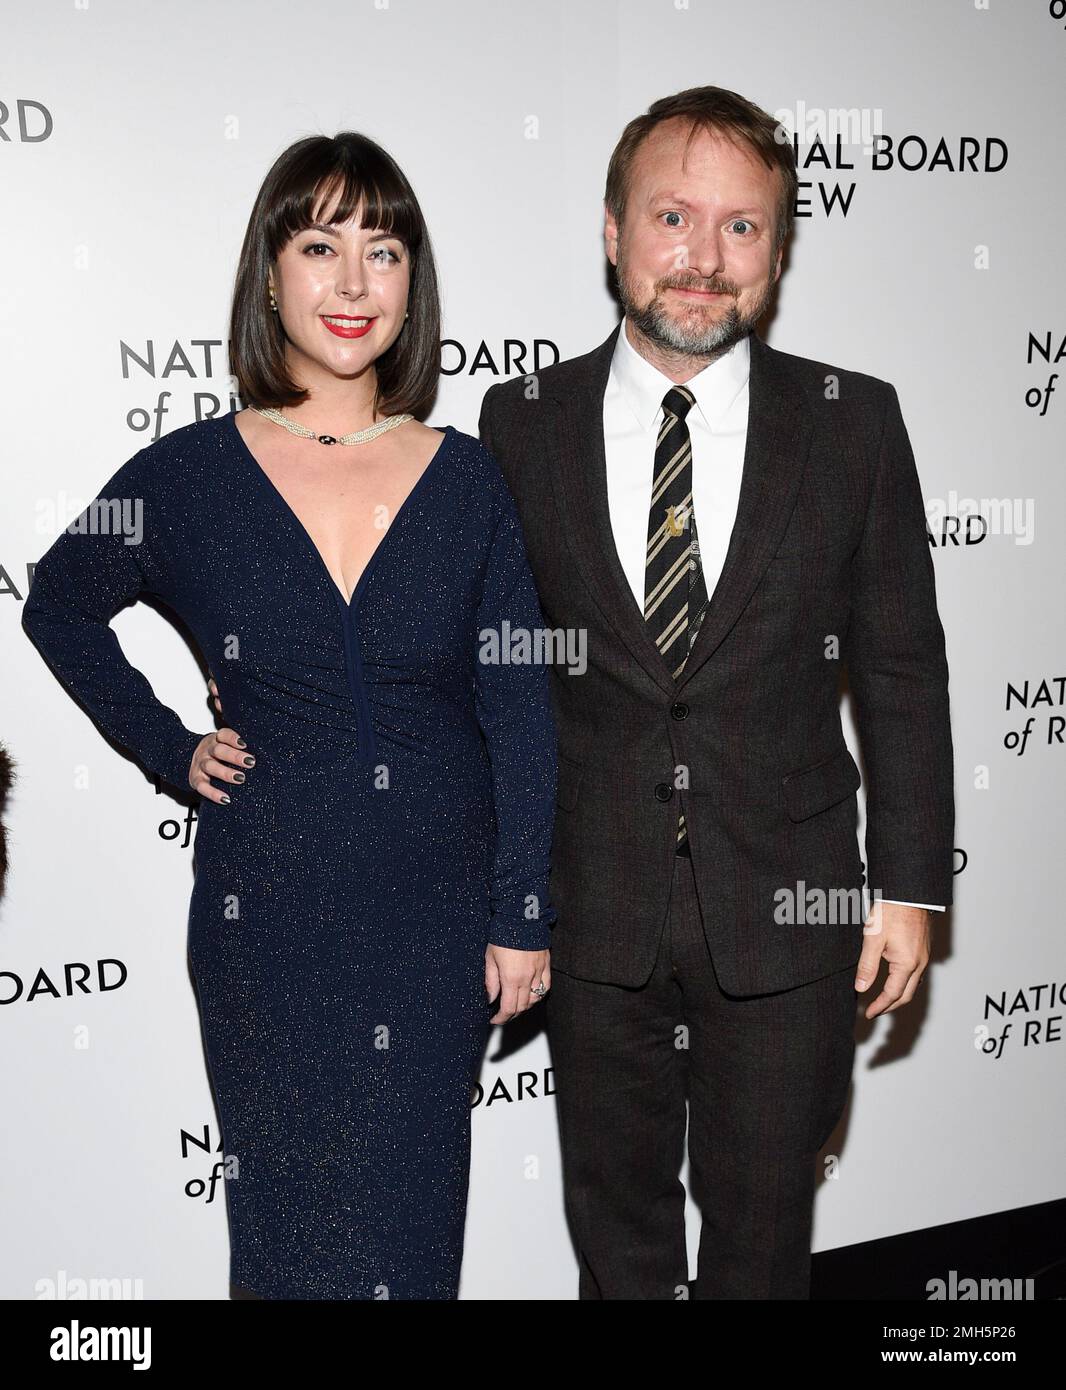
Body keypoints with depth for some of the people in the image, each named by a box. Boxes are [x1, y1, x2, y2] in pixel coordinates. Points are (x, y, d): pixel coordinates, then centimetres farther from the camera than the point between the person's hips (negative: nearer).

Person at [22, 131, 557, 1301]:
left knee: (414, 1213, 13)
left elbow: (520, 710, 0)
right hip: (269, 914, -1)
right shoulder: (188, 476, -5)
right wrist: (169, 746, 2)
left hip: (437, 912, 1)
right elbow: (57, 607, 12)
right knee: (287, 1215, 12)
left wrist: (523, 916, -2)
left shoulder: (468, 480, -2)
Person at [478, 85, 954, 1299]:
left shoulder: (855, 423, -4)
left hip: (788, 910, 0)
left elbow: (901, 669, 0)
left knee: (763, 1222, 16)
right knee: (617, 1217, 18)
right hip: (592, 910, 1)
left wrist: (911, 884, -1)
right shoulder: (523, 423, -2)